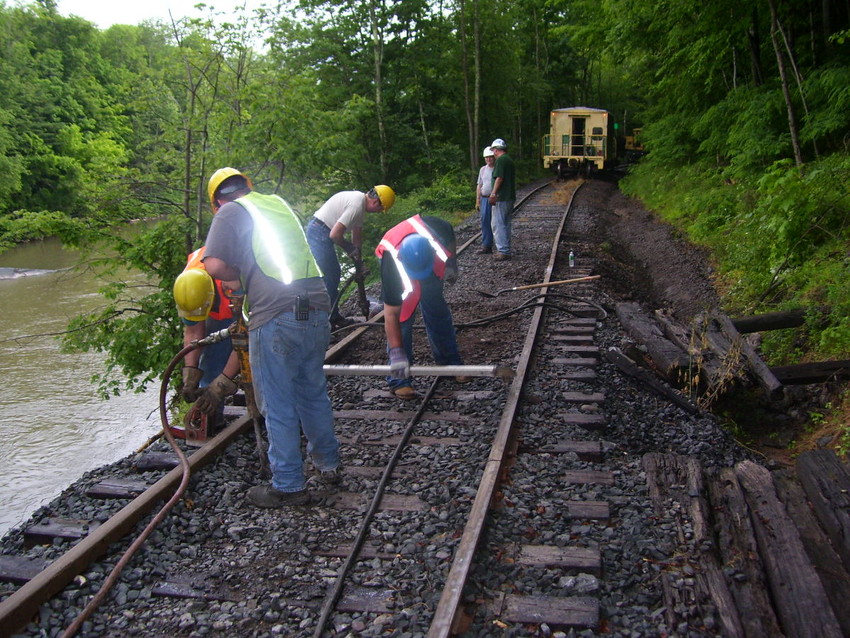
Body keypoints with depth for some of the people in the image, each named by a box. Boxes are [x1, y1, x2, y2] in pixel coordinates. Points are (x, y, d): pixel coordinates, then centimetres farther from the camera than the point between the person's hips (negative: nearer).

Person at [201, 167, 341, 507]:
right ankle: (328, 463, 36)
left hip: (276, 319, -6)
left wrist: (236, 278, 6)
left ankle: (288, 486, 17)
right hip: (317, 310, 7)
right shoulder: (279, 203, 21)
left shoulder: (231, 212, 2)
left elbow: (215, 265, -13)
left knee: (279, 405, 6)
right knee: (314, 392, 22)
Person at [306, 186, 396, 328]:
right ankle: (332, 319, 0)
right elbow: (335, 235, -26)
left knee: (334, 273, 16)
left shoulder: (361, 201, 10)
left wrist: (358, 260, 21)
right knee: (329, 277, -7)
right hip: (319, 232, -11)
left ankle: (333, 317, 23)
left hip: (319, 232, 11)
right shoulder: (357, 206, -23)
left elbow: (357, 233, 18)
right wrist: (350, 249, -8)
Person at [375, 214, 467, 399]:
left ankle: (450, 362, 26)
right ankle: (399, 380, -2)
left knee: (438, 311, 9)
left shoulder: (437, 228, -41)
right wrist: (397, 355, -40)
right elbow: (391, 315, -38)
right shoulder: (393, 265, -45)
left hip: (434, 266, 3)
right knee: (402, 317, -12)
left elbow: (451, 239, -10)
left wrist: (451, 265, -2)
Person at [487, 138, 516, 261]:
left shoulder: (500, 160, -12)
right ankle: (506, 250, 21)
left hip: (501, 198, -10)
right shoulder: (510, 160, 17)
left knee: (498, 224, -8)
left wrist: (493, 193, -18)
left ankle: (503, 251, -11)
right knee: (506, 224, 15)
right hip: (510, 197, 10)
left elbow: (499, 178, -19)